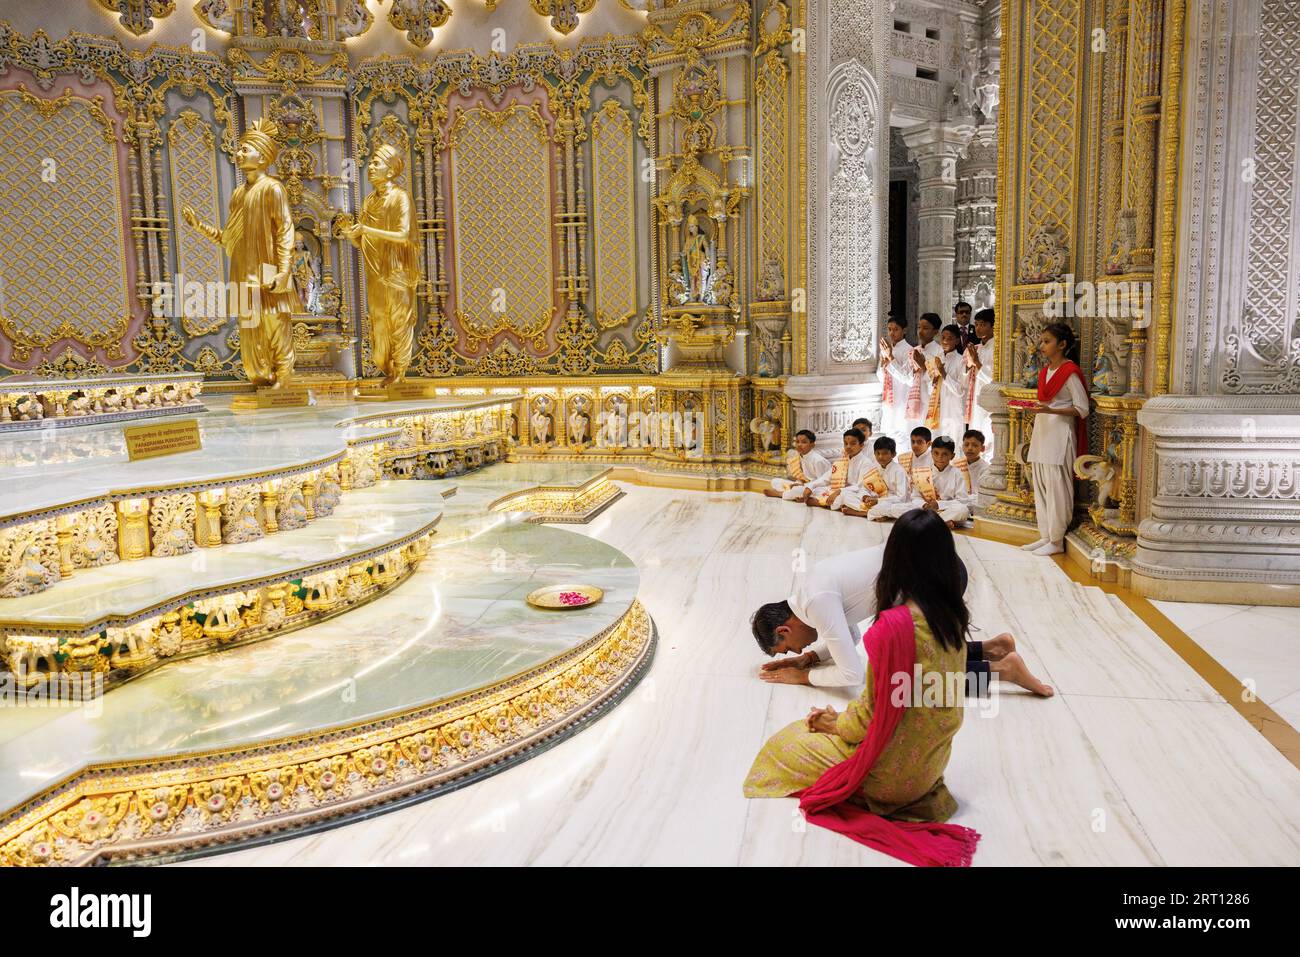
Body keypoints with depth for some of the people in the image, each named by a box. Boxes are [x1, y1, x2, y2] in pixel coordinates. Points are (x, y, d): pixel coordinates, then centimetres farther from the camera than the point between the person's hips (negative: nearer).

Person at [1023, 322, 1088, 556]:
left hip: (1060, 434, -8)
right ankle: (1045, 536, 16)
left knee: (1056, 487, -5)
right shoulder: (1044, 371, 14)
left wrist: (1050, 410, -21)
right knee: (1040, 486, 9)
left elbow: (1082, 409, -12)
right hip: (1041, 432, 8)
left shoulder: (1070, 372, -10)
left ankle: (1057, 541, 2)